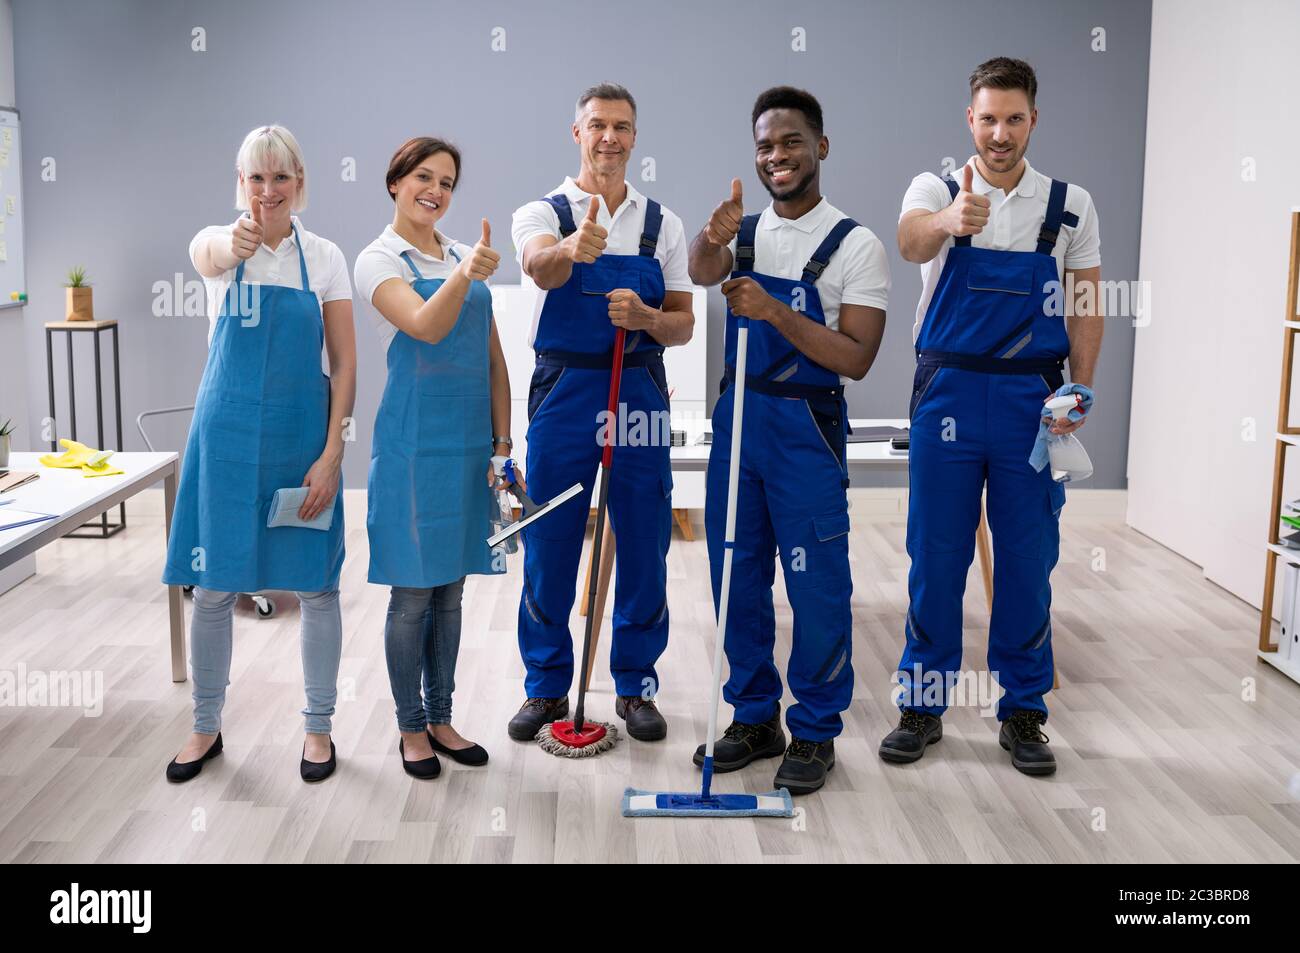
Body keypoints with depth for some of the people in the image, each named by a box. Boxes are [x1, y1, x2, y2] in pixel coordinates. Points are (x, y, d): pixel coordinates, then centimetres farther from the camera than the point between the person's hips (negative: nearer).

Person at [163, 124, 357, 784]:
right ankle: (206, 727, 25)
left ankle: (319, 727, 22)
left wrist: (331, 454, -10)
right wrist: (234, 242, -53)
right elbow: (205, 253, -28)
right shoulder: (220, 243, 0)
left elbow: (344, 363, -1)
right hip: (226, 433, 0)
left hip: (301, 435, 0)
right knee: (212, 587, 7)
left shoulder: (324, 257, 1)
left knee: (316, 585, 6)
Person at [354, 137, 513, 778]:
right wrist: (466, 275, -42)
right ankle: (411, 728, 17)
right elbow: (425, 326, -25)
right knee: (413, 593, 2)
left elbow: (493, 358, 12)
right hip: (415, 441, -6)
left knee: (450, 590, 13)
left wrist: (502, 442, 7)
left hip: (470, 442, 6)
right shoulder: (378, 260, -5)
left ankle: (440, 719, 25)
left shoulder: (465, 256, 12)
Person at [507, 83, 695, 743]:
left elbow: (682, 325, 9)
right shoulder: (543, 213, 1)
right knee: (548, 548, 5)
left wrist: (647, 318, -14)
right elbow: (539, 265, -24)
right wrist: (572, 249, -47)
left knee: (643, 549, 6)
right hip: (562, 391, -2)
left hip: (639, 392, 2)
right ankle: (546, 689, 20)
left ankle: (635, 688, 21)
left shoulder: (663, 224, 9)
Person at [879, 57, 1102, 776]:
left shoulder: (1070, 205, 6)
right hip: (948, 393, -1)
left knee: (1027, 562, 6)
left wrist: (1080, 393, -8)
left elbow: (1086, 307, 6)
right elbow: (910, 240, -23)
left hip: (1032, 400, 1)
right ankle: (923, 706, 18)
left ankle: (1023, 713, 20)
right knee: (934, 558, 5)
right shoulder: (937, 189, 0)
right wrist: (949, 219, -46)